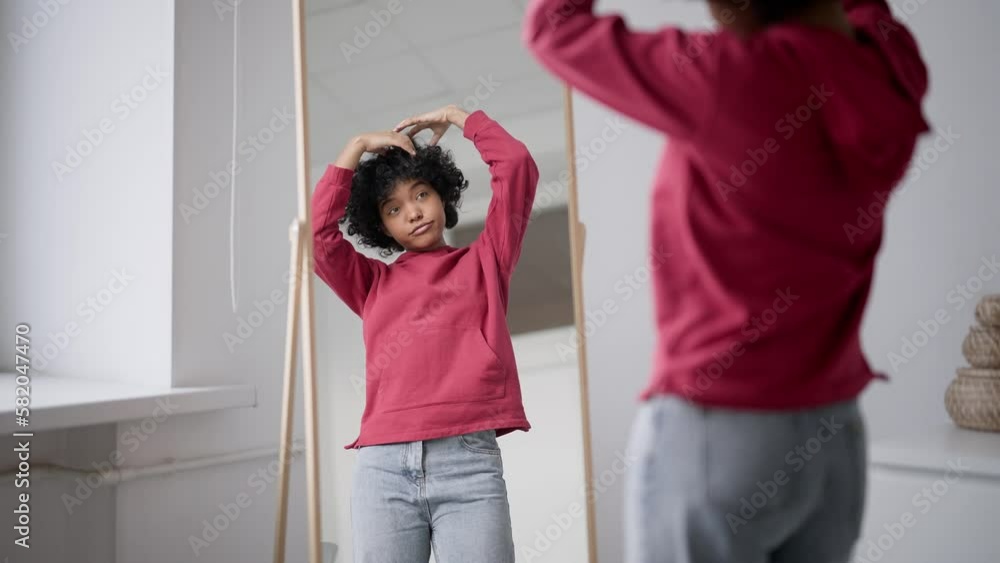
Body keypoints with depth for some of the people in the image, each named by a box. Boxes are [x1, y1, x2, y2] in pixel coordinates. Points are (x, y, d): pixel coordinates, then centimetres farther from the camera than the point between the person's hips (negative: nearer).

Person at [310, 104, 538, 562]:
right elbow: (318, 229, 6)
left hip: (470, 461, -2)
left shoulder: (482, 263, 16)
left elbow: (517, 164, 9)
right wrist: (359, 145, 14)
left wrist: (455, 117, 21)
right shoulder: (373, 282, 21)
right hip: (382, 467, 2)